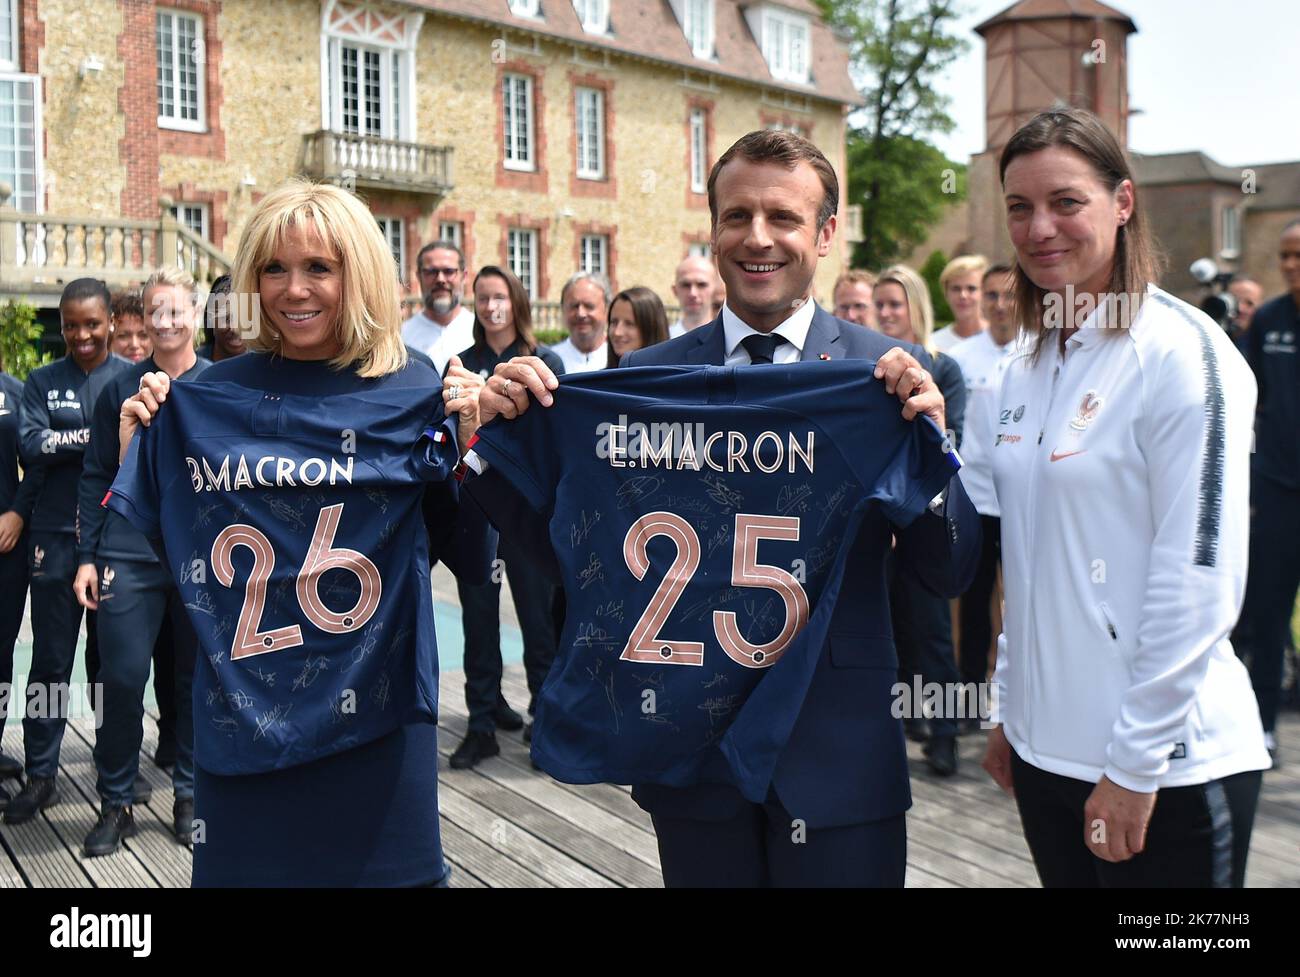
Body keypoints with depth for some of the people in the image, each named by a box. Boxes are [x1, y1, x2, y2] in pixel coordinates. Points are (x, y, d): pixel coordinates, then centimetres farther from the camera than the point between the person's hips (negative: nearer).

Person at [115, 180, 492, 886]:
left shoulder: (416, 399, -4)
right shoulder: (208, 400, 2)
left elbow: (472, 562, -6)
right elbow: (157, 547, 9)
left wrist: (472, 438, -17)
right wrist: (138, 446, -4)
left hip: (374, 721, -2)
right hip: (240, 721, 2)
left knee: (388, 867, 11)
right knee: (238, 867, 14)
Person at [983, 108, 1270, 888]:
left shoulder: (1181, 349, -13)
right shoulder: (1030, 364, 8)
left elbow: (1201, 580, -17)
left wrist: (1136, 765, -15)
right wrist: (1011, 708, 13)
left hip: (1167, 768, -6)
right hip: (1047, 747, 7)